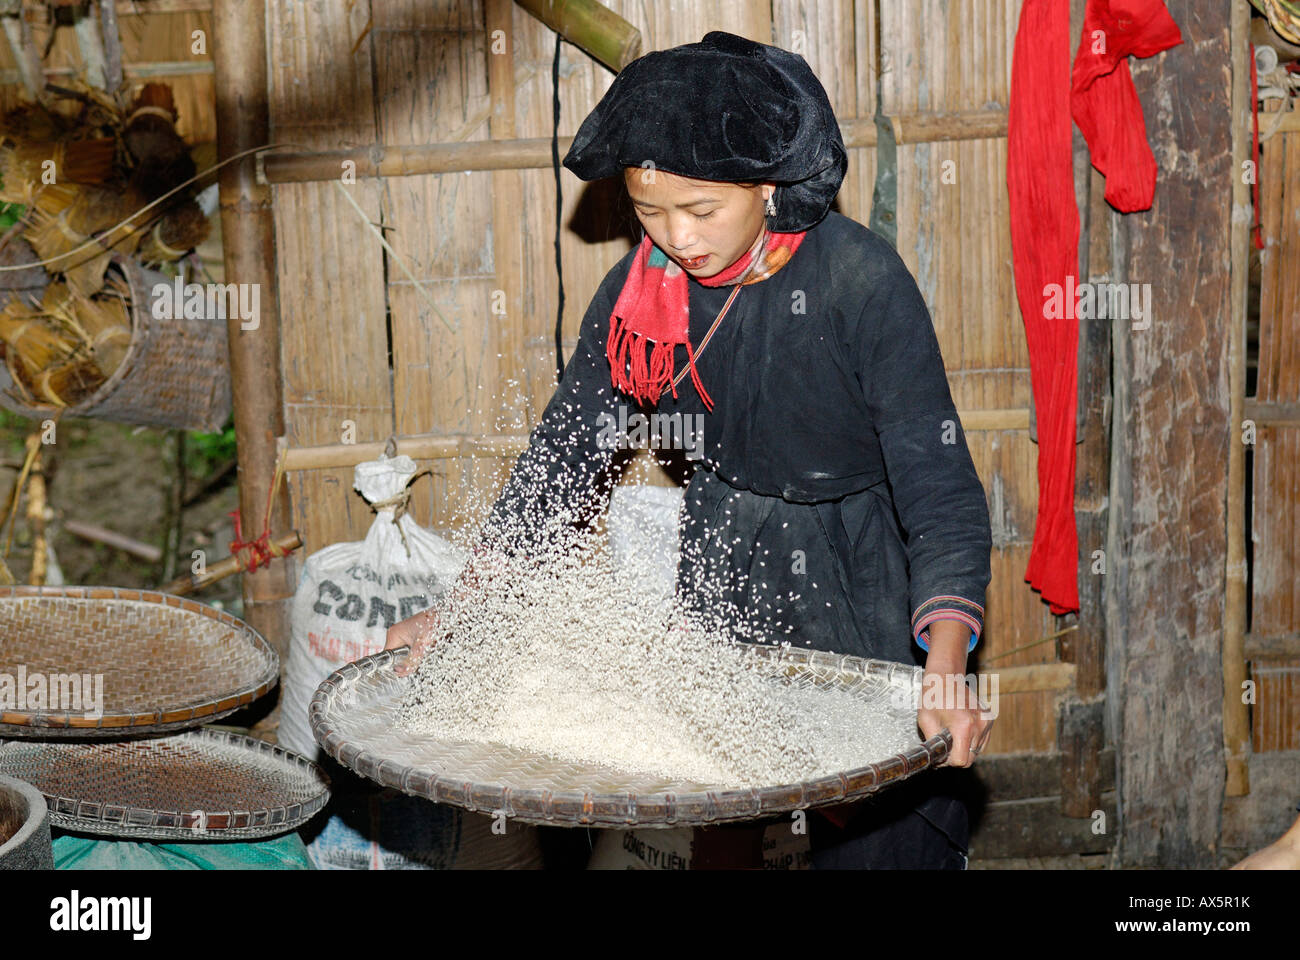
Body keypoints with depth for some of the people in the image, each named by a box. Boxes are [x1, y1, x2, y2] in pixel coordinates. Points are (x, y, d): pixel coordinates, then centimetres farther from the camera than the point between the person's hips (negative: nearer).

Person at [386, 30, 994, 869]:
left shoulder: (861, 282, -22)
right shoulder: (641, 288, -8)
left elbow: (939, 485, -24)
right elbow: (566, 452, -2)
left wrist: (947, 662, -39)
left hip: (856, 591, -4)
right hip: (714, 581, 4)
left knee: (876, 838, 3)